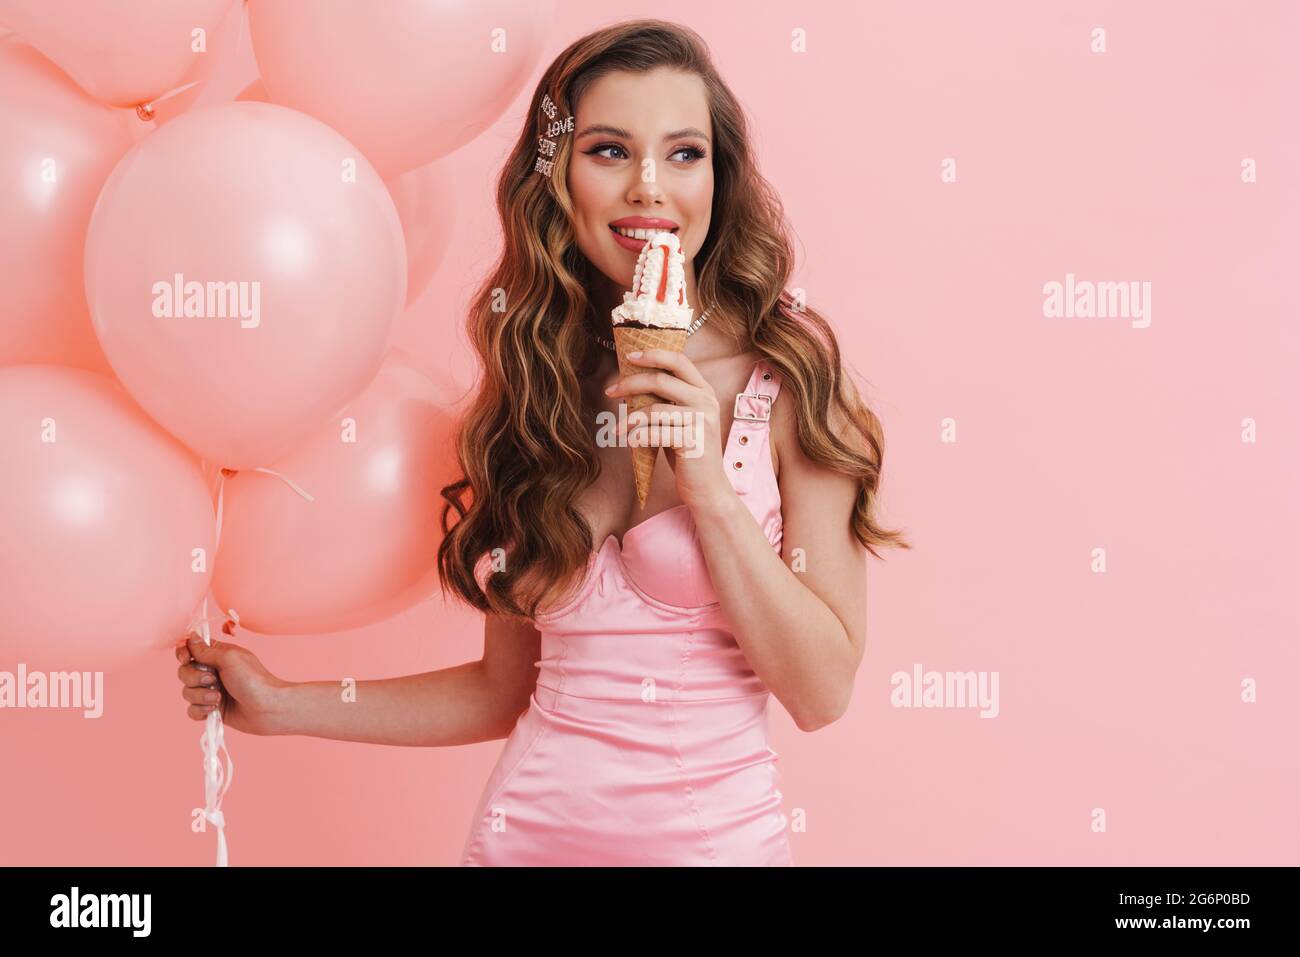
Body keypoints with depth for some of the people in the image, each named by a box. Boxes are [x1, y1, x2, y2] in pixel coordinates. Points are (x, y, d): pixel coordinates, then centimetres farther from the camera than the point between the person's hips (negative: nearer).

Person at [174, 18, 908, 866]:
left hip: (718, 831, -2)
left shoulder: (787, 381, -9)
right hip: (532, 826, 3)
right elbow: (508, 687, 5)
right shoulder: (528, 385, -1)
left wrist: (708, 486, -19)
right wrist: (281, 706, 5)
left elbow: (822, 691, -11)